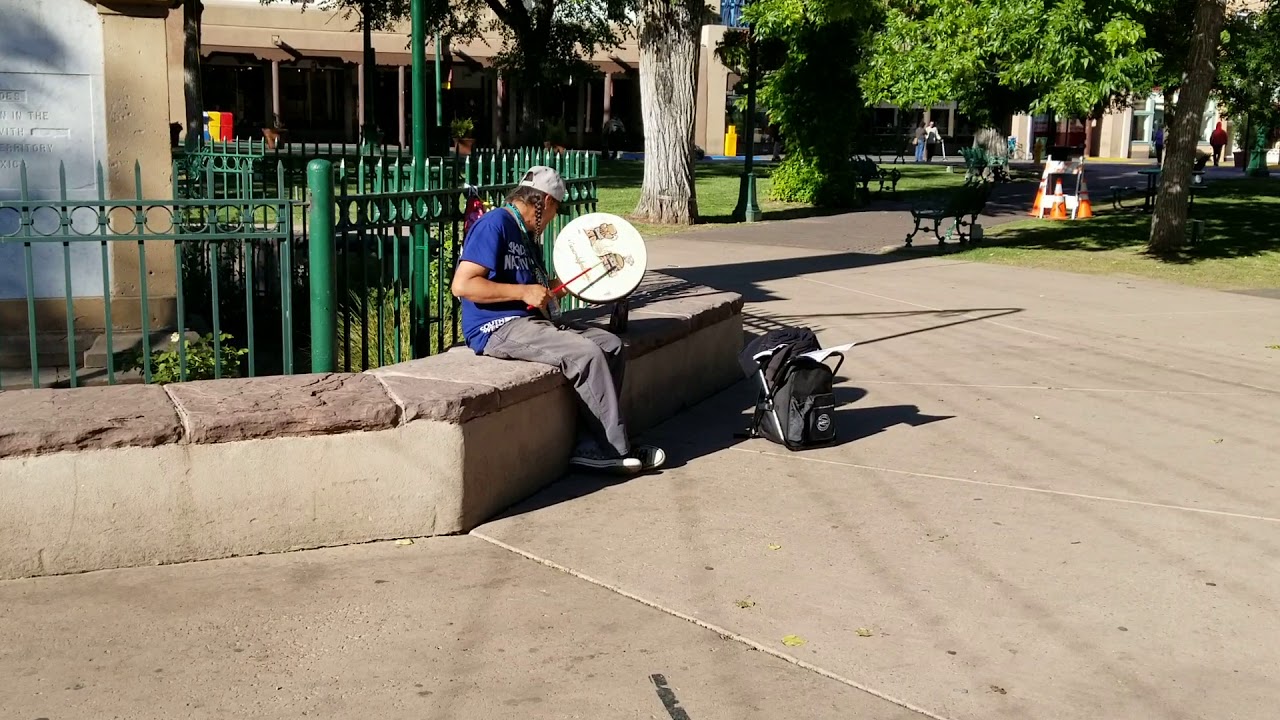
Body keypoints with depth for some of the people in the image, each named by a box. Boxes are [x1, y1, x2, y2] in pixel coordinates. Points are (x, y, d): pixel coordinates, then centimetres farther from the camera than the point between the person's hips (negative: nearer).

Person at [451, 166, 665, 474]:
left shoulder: (525, 234, 19)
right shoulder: (495, 224, -11)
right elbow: (462, 285, -20)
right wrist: (524, 292, -20)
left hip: (532, 321, 10)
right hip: (497, 329, -10)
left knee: (611, 345, -3)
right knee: (586, 354, -24)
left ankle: (589, 447, -7)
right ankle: (617, 451, -12)